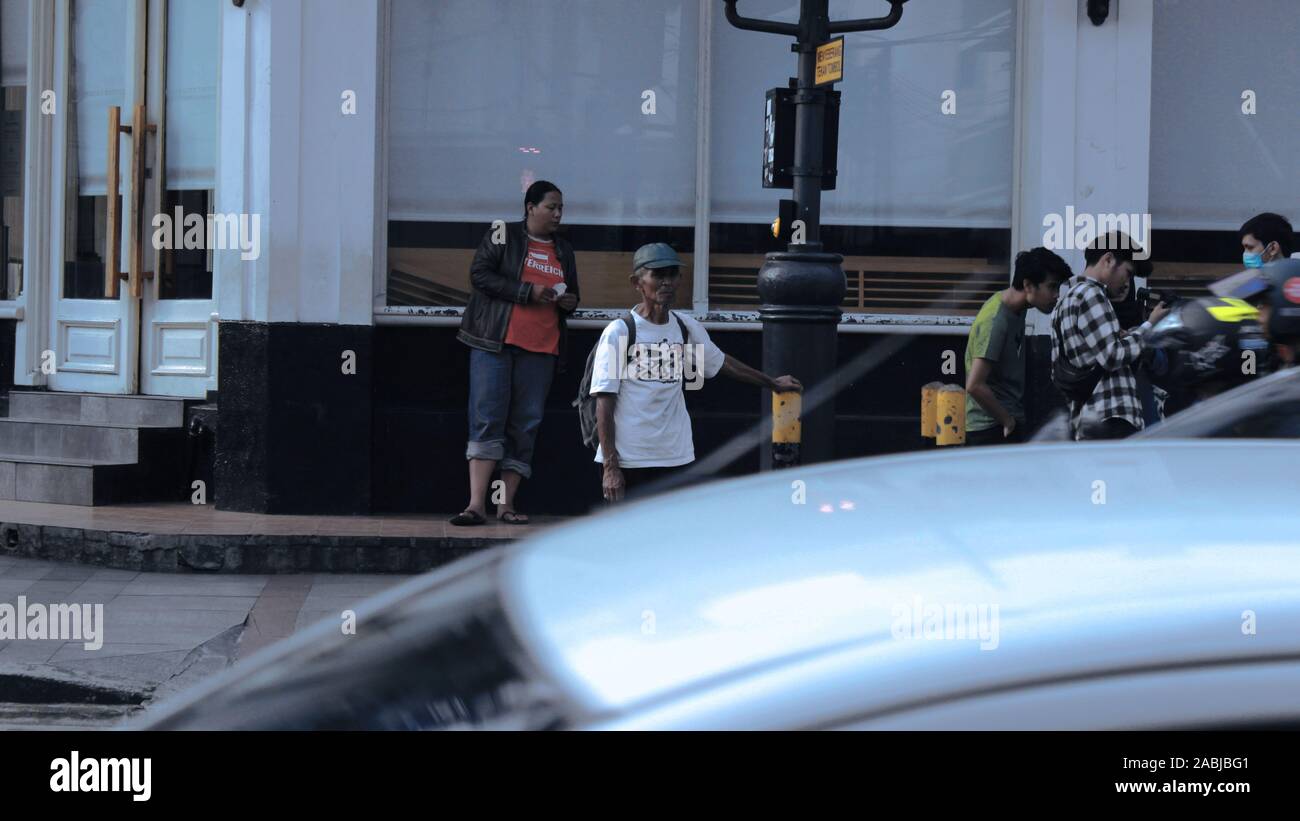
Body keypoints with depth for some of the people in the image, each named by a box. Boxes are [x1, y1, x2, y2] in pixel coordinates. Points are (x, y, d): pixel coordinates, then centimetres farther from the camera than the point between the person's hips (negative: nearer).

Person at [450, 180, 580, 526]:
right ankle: (477, 504, -15)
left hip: (541, 348, 5)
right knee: (487, 419, -11)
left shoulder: (564, 250, 18)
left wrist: (569, 302, 4)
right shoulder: (503, 235, 3)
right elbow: (479, 273, -7)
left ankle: (507, 504, 5)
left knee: (526, 425, 1)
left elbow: (571, 294, 29)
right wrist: (528, 292, -14)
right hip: (495, 341, -5)